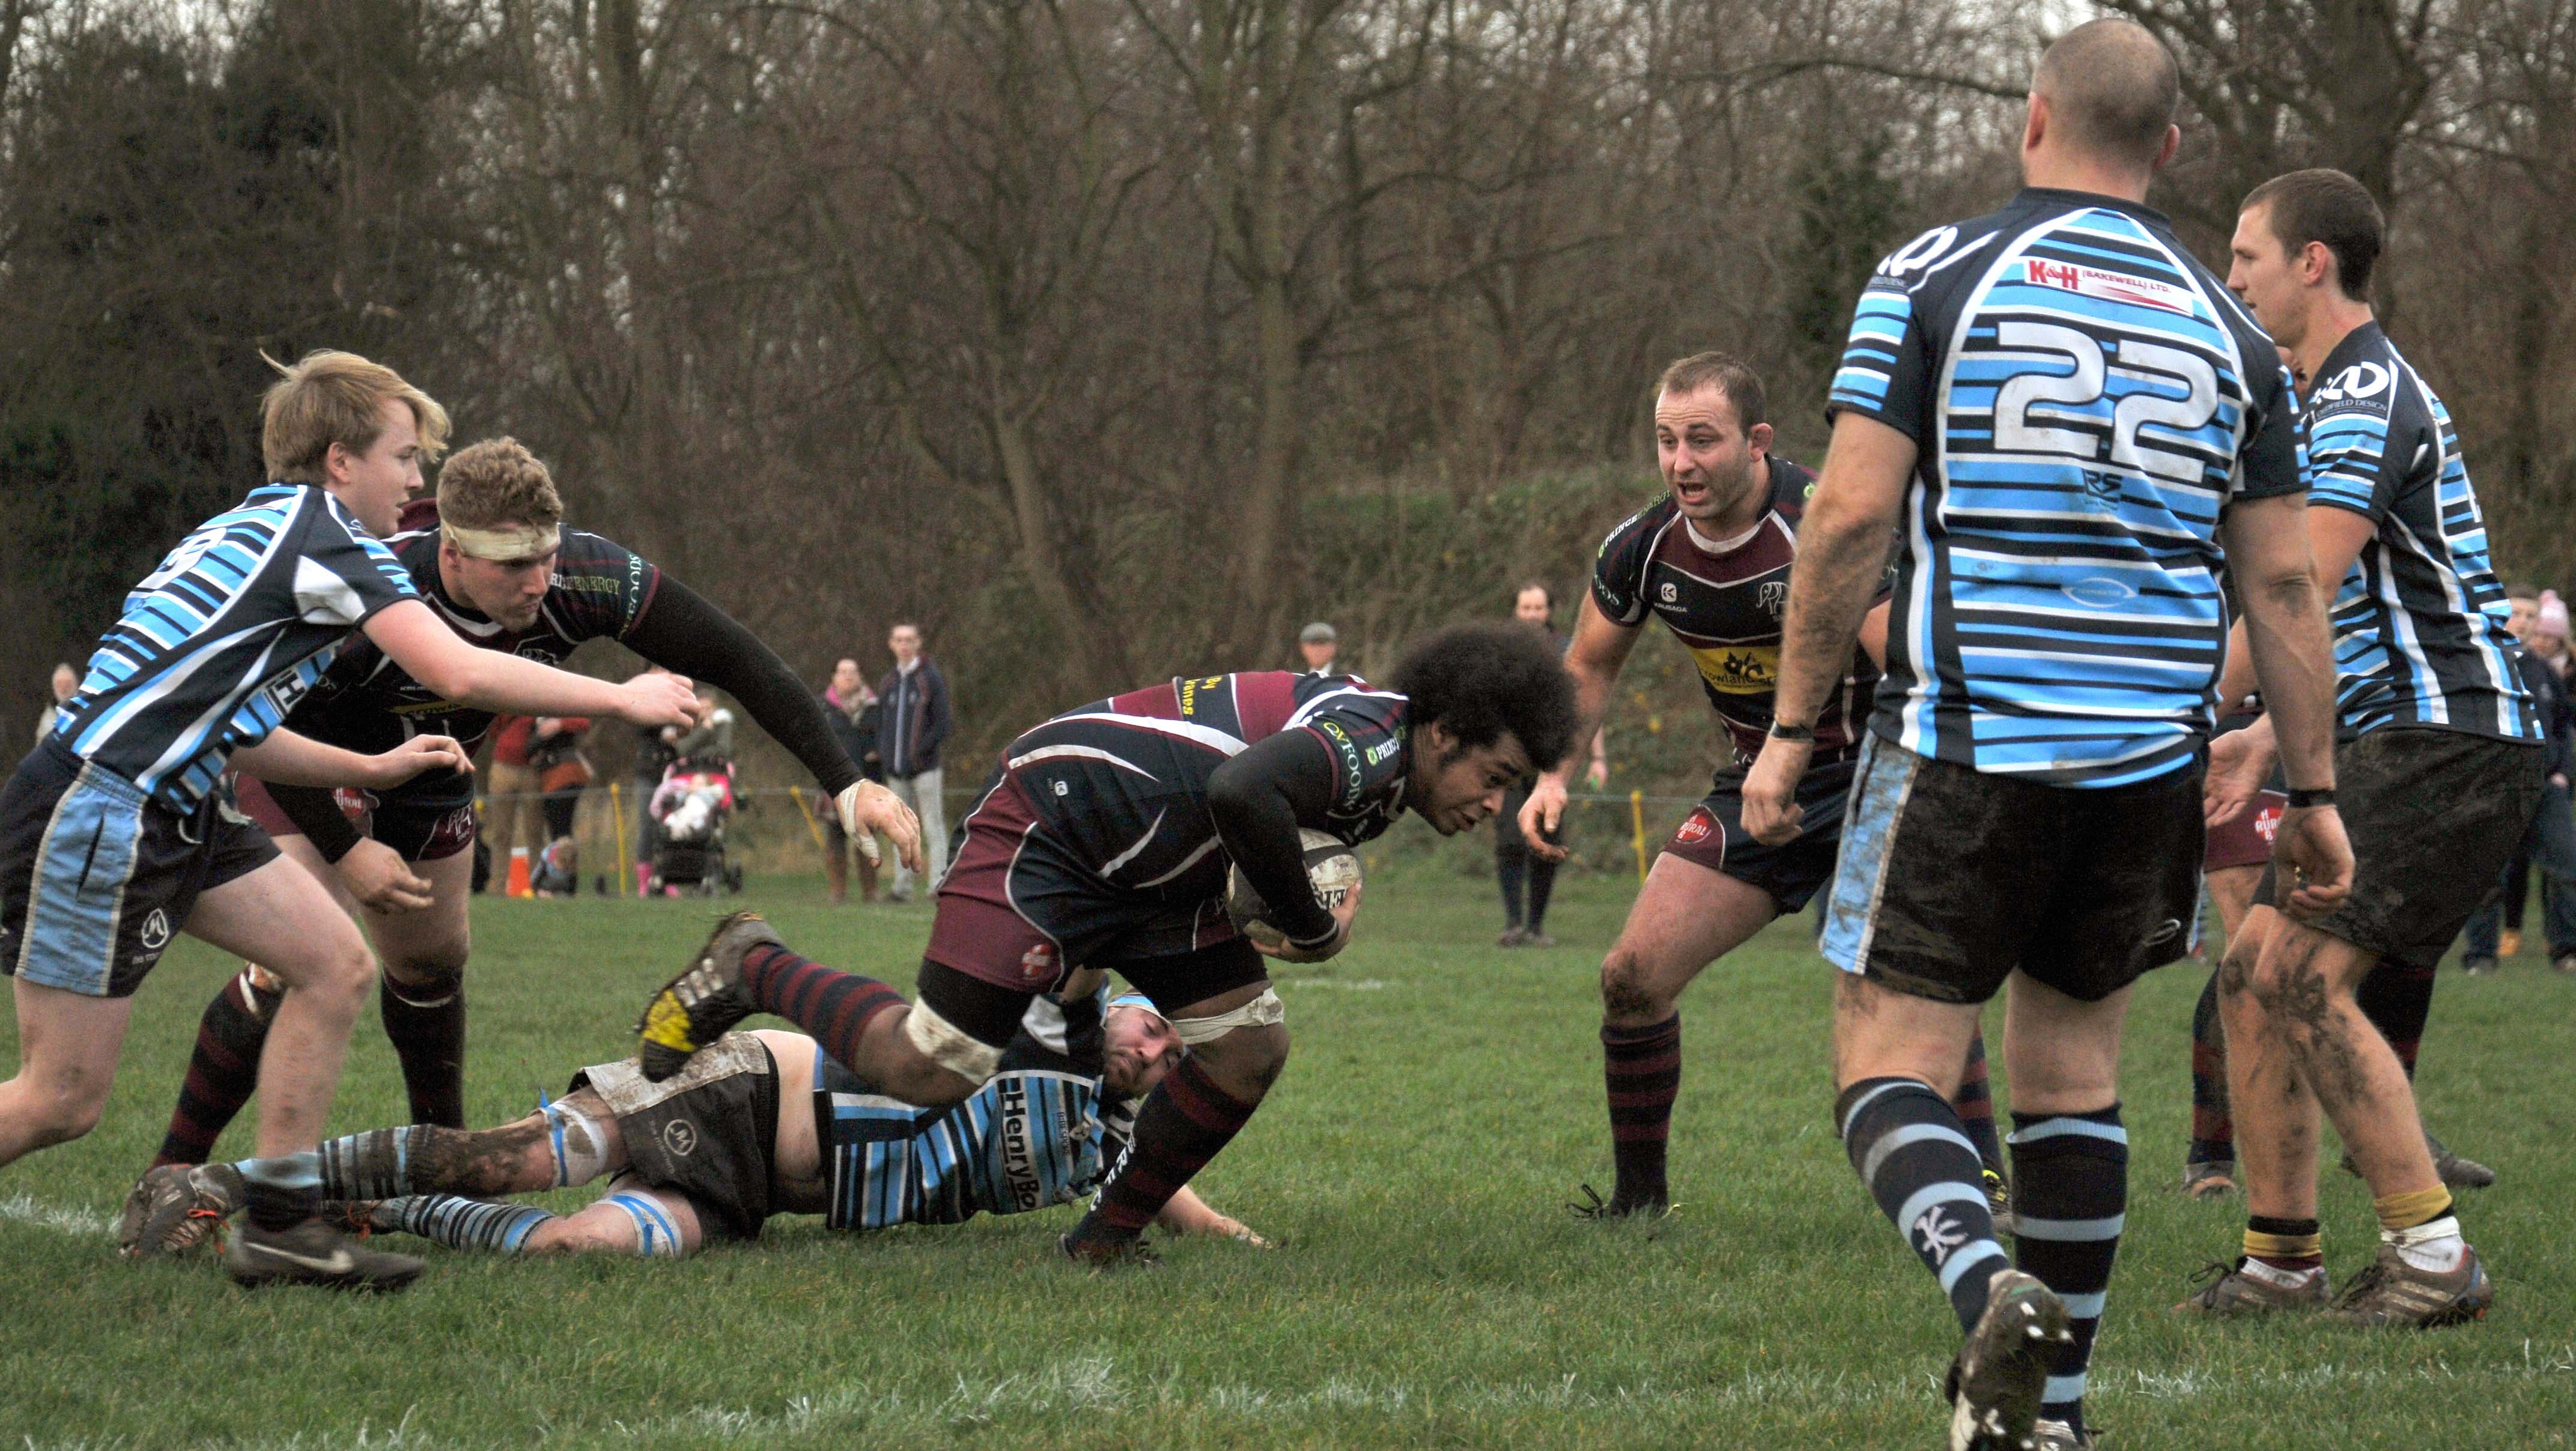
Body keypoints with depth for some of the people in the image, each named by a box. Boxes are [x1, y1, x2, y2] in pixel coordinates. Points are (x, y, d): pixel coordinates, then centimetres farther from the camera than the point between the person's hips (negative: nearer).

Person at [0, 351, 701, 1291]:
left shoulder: (263, 531, 20)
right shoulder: (322, 536, -9)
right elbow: (461, 675, -18)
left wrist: (373, 770, 26)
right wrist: (620, 699, -7)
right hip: (93, 814, -10)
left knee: (337, 965, 6)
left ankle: (278, 1227, 9)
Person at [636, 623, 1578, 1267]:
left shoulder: (1379, 776, 8)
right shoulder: (1370, 742, -24)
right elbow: (1242, 790, -44)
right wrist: (1311, 930, -29)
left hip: (1147, 874, 10)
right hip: (1051, 826, -10)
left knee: (1251, 1044, -4)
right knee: (930, 1069, -15)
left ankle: (1108, 1238, 9)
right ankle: (750, 976, 9)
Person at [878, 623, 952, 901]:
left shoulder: (932, 678, -1)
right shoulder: (888, 683, 15)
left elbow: (943, 724, -6)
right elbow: (880, 722, 20)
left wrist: (920, 750, -14)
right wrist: (882, 752, 2)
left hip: (924, 769, -6)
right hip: (896, 771, 6)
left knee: (934, 828, -6)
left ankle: (940, 884, -8)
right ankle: (902, 886, 9)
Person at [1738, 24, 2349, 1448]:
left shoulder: (1933, 276, -2)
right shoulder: (2225, 328, 8)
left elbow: (1850, 514, -9)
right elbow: (2281, 583, 6)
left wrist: (1792, 728, -2)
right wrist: (2312, 791, 12)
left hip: (1964, 744, -4)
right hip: (2149, 759, 4)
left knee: (1888, 1066, 0)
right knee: (2072, 1063, 16)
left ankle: (1986, 1283, -28)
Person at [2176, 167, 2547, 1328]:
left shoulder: (2368, 400, -14)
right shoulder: (2348, 395, 20)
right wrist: (2265, 734, 24)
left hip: (2447, 738, -10)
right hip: (2386, 739, 10)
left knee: (2299, 977, -18)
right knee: (2250, 975, 7)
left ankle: (2435, 1256, -15)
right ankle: (2282, 1258, 12)